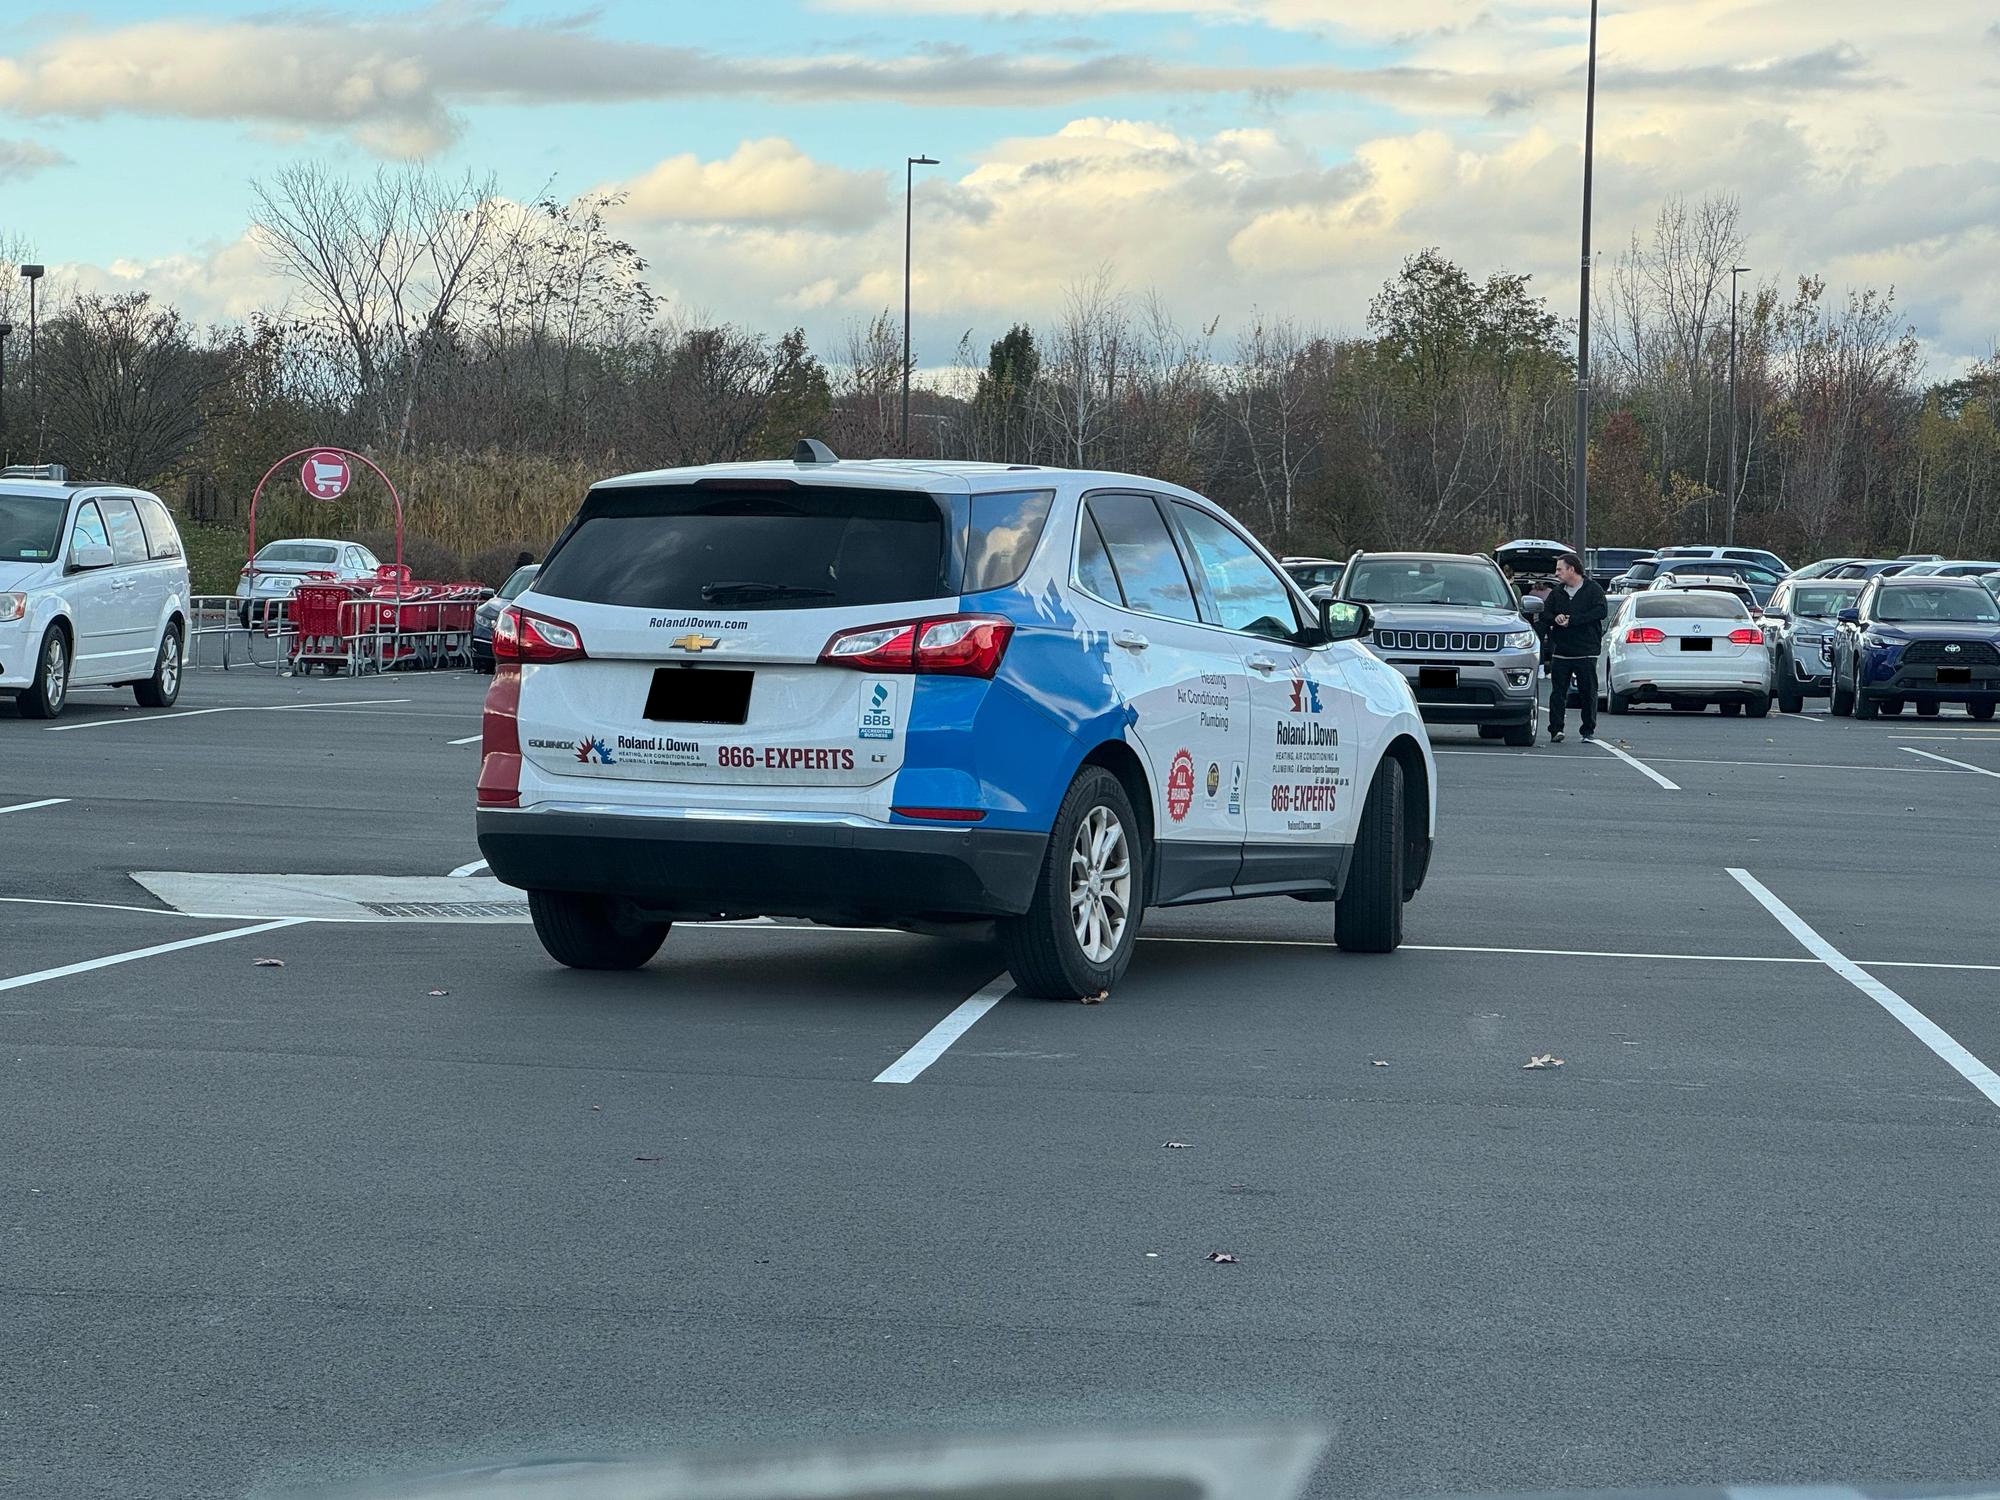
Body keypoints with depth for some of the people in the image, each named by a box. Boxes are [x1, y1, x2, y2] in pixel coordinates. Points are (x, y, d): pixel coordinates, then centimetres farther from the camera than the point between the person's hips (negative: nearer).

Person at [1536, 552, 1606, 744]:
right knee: (1558, 693, -2)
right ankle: (1556, 730, -1)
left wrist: (1572, 620, -18)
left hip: (1586, 652, -4)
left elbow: (1601, 611, -14)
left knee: (1588, 693, 1)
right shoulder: (1556, 593, 14)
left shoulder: (1593, 590, 0)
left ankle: (1589, 730, 10)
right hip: (1560, 652, 4)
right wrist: (1555, 619, -14)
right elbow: (1544, 616, 11)